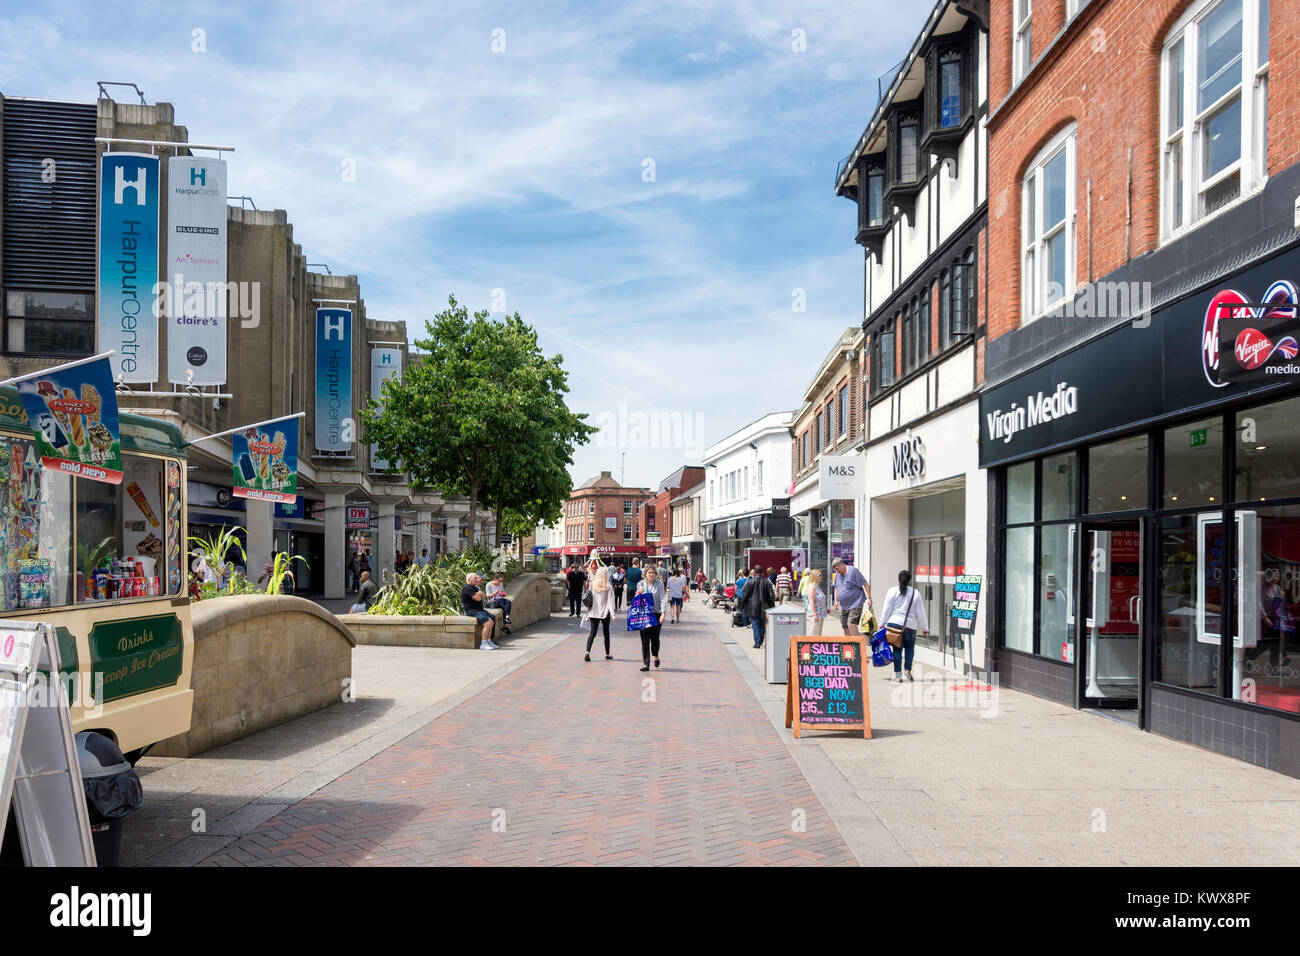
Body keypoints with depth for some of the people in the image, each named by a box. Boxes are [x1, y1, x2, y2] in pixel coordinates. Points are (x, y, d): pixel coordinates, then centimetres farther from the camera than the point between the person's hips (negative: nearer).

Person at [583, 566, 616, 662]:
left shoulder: (592, 585, 0)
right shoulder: (608, 587, -7)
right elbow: (610, 602, -13)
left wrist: (588, 613, 7)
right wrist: (613, 614, -13)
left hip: (594, 613, 2)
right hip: (605, 613, -2)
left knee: (592, 632, 1)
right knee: (606, 633, 13)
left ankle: (587, 652, -19)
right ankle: (607, 654, 21)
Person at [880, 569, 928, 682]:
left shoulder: (892, 591, 3)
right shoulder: (915, 593, 5)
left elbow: (886, 609, 0)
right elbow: (920, 612, 8)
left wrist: (882, 624, 4)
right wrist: (925, 628, 15)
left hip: (894, 622, 0)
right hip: (910, 625, 0)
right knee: (909, 647, 18)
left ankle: (898, 674, 0)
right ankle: (908, 668, 1)